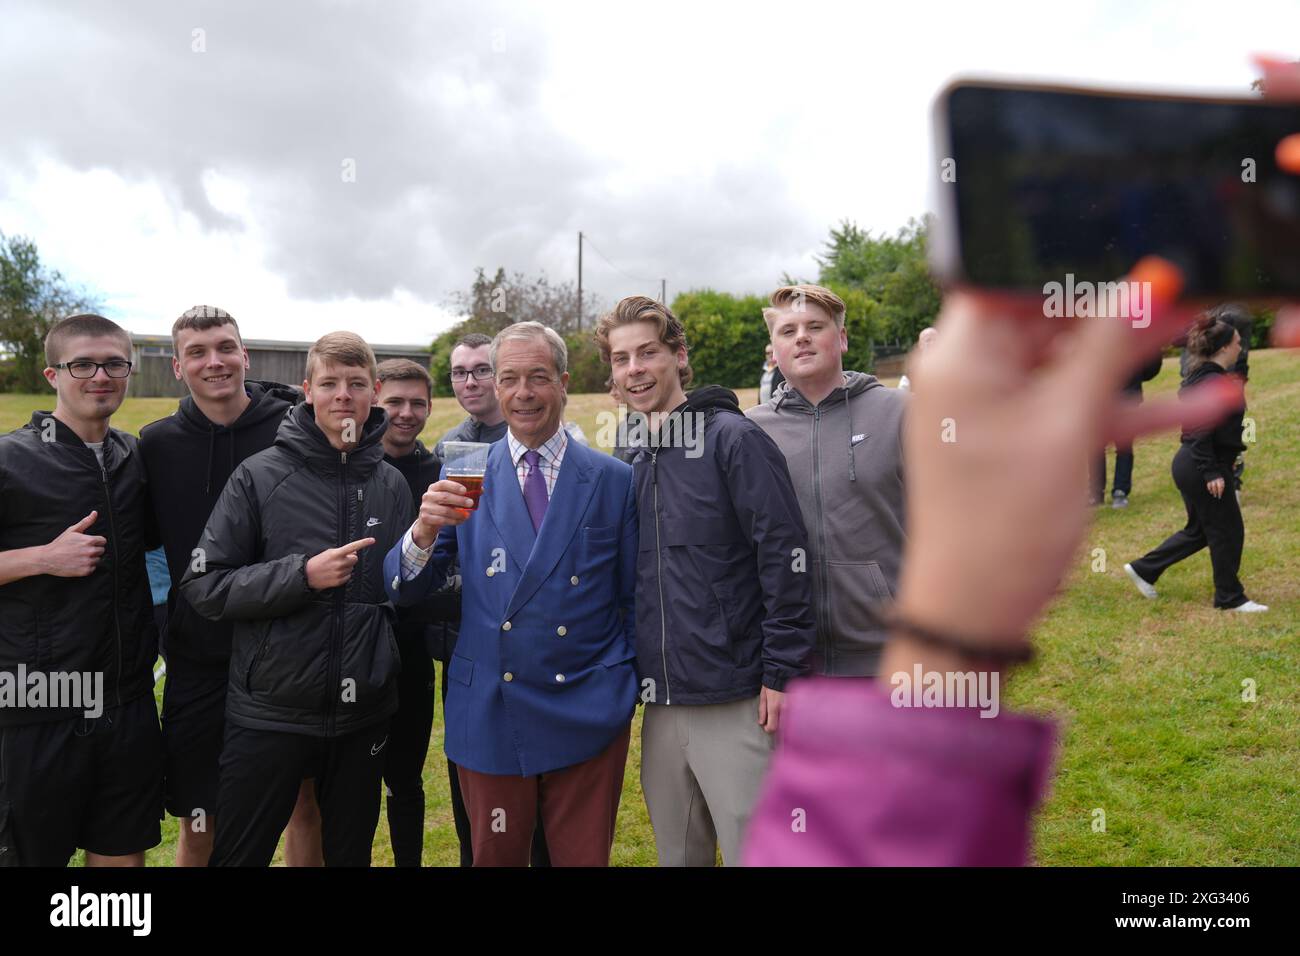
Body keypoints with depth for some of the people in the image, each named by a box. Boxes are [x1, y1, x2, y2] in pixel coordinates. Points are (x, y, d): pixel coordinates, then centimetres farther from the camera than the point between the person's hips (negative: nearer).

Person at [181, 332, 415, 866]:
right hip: (270, 714, -3)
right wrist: (303, 575, -19)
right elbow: (203, 587, -10)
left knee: (350, 853, 19)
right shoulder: (260, 476, -6)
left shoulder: (391, 484, 3)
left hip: (362, 715, 3)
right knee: (238, 854, 12)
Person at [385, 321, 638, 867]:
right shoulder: (466, 476, 2)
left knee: (585, 858, 11)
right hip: (489, 715, 1)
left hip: (589, 717, 0)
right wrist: (425, 529, -22)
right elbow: (403, 592, -3)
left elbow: (633, 597, 7)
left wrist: (633, 685, 2)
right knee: (494, 858, 15)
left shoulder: (614, 480, 1)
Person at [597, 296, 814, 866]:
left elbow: (784, 555, -13)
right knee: (677, 855, 18)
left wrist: (781, 672, -15)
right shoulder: (632, 461, 11)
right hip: (661, 706, 6)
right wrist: (635, 675, 11)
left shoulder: (731, 438, -9)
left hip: (736, 705, -6)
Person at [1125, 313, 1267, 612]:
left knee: (1199, 530, 18)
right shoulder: (1213, 382, -20)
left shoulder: (1200, 376, 12)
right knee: (1227, 531, 3)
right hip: (1201, 467, -10)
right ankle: (1230, 598, 16)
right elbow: (1200, 431, -25)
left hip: (1190, 464, 10)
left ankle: (1143, 569, 23)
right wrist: (1212, 473, -24)